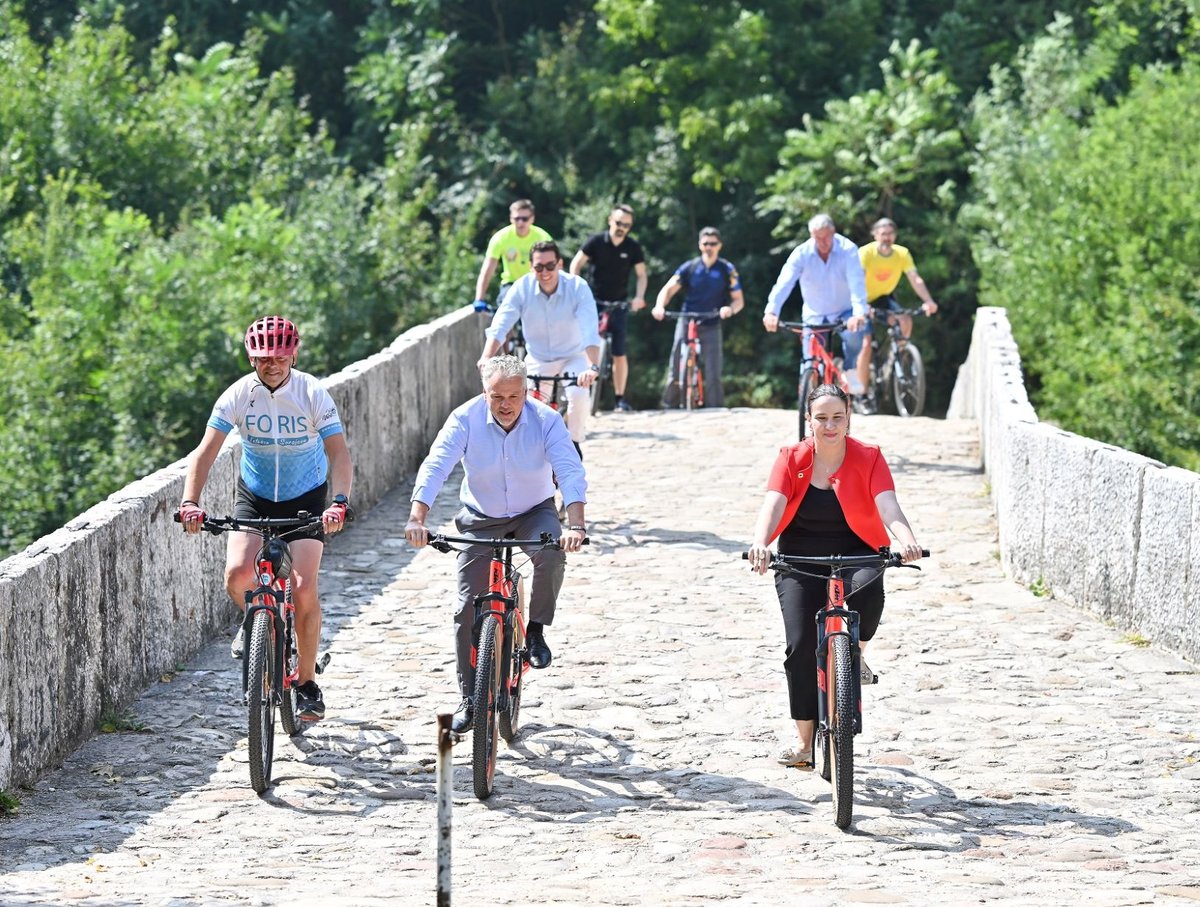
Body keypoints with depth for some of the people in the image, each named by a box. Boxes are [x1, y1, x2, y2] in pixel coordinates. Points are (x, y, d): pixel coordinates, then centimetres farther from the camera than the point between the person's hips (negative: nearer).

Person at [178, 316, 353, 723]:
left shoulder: (313, 394, -19)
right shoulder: (238, 395, -15)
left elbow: (338, 453, -24)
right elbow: (206, 451, -19)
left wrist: (339, 502, -41)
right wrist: (190, 502, -34)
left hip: (306, 498, -1)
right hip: (254, 497, 2)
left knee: (303, 588, -15)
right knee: (237, 573, -23)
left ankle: (307, 683, -1)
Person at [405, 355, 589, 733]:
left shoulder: (546, 420, -20)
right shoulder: (466, 419, -20)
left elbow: (571, 472, -28)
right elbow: (434, 468, -28)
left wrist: (575, 526, -44)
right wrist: (417, 518, -43)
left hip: (534, 512, -1)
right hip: (481, 519, 1)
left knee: (551, 555, -34)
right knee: (468, 608, -5)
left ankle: (535, 630, -8)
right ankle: (469, 698, 7)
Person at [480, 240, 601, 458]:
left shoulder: (578, 287, -22)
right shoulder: (522, 288, -17)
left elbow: (590, 332, -33)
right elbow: (499, 326, -23)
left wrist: (593, 367, -49)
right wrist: (487, 356, -41)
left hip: (573, 357, -2)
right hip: (538, 361, 2)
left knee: (578, 395, -29)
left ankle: (574, 443, -6)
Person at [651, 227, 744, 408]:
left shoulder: (727, 270, 0)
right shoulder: (690, 267, 2)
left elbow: (739, 300, 0)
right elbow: (669, 289, -3)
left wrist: (730, 309, -24)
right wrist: (659, 306, -24)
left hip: (711, 326, -1)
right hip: (686, 323, 1)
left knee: (713, 375, -10)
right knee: (676, 371, 1)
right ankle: (668, 408, 13)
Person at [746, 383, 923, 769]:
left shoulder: (868, 458, -5)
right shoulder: (791, 459, -3)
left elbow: (888, 507, -19)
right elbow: (773, 505, -17)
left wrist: (906, 540, -40)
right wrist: (759, 543, -38)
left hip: (855, 555, -1)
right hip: (800, 560, 1)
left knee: (868, 590, -36)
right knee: (801, 646, -12)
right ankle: (806, 743, 1)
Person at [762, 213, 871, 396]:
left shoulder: (848, 250, -19)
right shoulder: (802, 253, -15)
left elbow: (857, 283, -31)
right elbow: (784, 282, -27)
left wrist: (859, 312, -49)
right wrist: (771, 311, -43)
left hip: (844, 312, -2)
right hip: (814, 315, 2)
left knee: (854, 335, -31)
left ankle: (850, 371, -3)